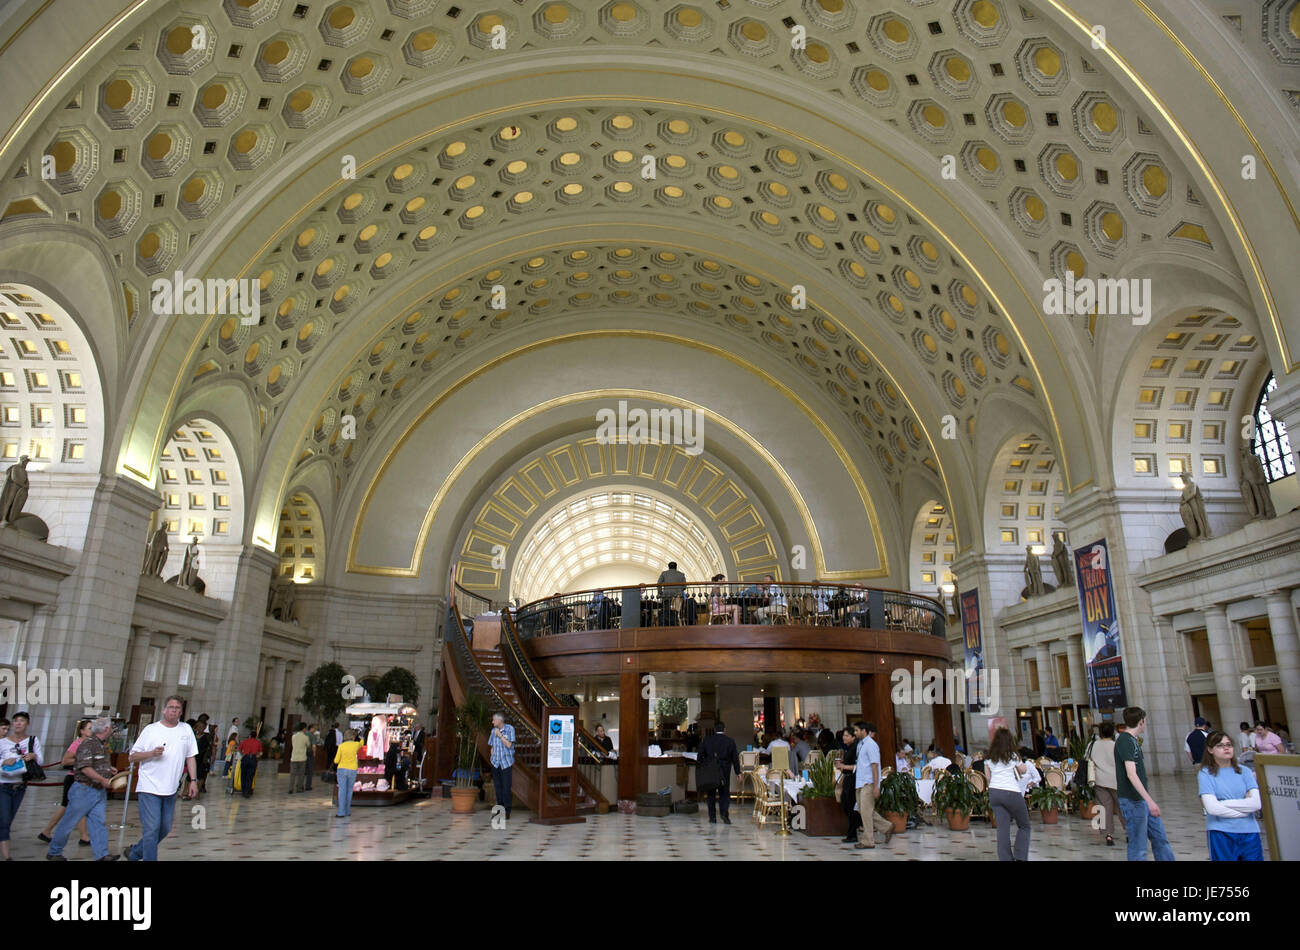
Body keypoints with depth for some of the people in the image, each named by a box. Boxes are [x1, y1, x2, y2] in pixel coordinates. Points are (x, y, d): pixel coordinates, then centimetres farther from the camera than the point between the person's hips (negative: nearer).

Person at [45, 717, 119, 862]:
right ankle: (54, 852, 23)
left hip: (99, 791, 8)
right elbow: (85, 768, -23)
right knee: (69, 822, 6)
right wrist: (103, 780, -23)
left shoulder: (102, 746, 15)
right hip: (84, 789, -8)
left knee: (99, 823, 0)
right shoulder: (87, 744, -15)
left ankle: (101, 855, -3)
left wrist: (109, 769, 10)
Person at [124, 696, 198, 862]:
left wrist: (193, 781, 5)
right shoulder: (150, 729, -3)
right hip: (149, 787, -5)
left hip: (171, 789, 5)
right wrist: (152, 753, -19)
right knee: (152, 829, -9)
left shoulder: (186, 730, 8)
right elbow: (133, 756, -1)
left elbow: (190, 757, 11)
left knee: (165, 828, 13)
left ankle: (134, 853, 33)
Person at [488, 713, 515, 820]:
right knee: (498, 788, 8)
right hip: (496, 764, 4)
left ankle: (507, 812, 5)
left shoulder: (510, 729, -6)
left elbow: (509, 745, -12)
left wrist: (500, 735, -15)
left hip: (506, 763, -4)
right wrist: (493, 758, 9)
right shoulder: (493, 730, 6)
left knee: (506, 788, -4)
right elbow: (492, 747, 15)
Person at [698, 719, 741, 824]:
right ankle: (724, 812, -12)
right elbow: (735, 758, 1)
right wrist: (738, 772, 7)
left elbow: (700, 755, 4)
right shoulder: (730, 741, -1)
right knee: (724, 792, 8)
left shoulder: (707, 740, 1)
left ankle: (712, 817, 11)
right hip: (725, 771, -1)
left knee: (711, 794, 11)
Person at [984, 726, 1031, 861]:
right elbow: (1024, 770, 11)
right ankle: (1020, 857, 4)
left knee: (1002, 828, 7)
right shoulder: (1012, 756, -4)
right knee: (1024, 826, 12)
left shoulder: (989, 758, 7)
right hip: (1012, 792, -4)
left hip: (994, 792, 4)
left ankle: (1005, 858, 3)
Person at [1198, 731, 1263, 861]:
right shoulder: (1205, 774, -3)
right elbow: (1212, 808, -12)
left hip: (1249, 832, 3)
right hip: (1221, 834, -3)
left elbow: (1257, 803, -5)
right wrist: (1244, 807, -8)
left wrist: (1224, 803, -11)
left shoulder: (1244, 771, 7)